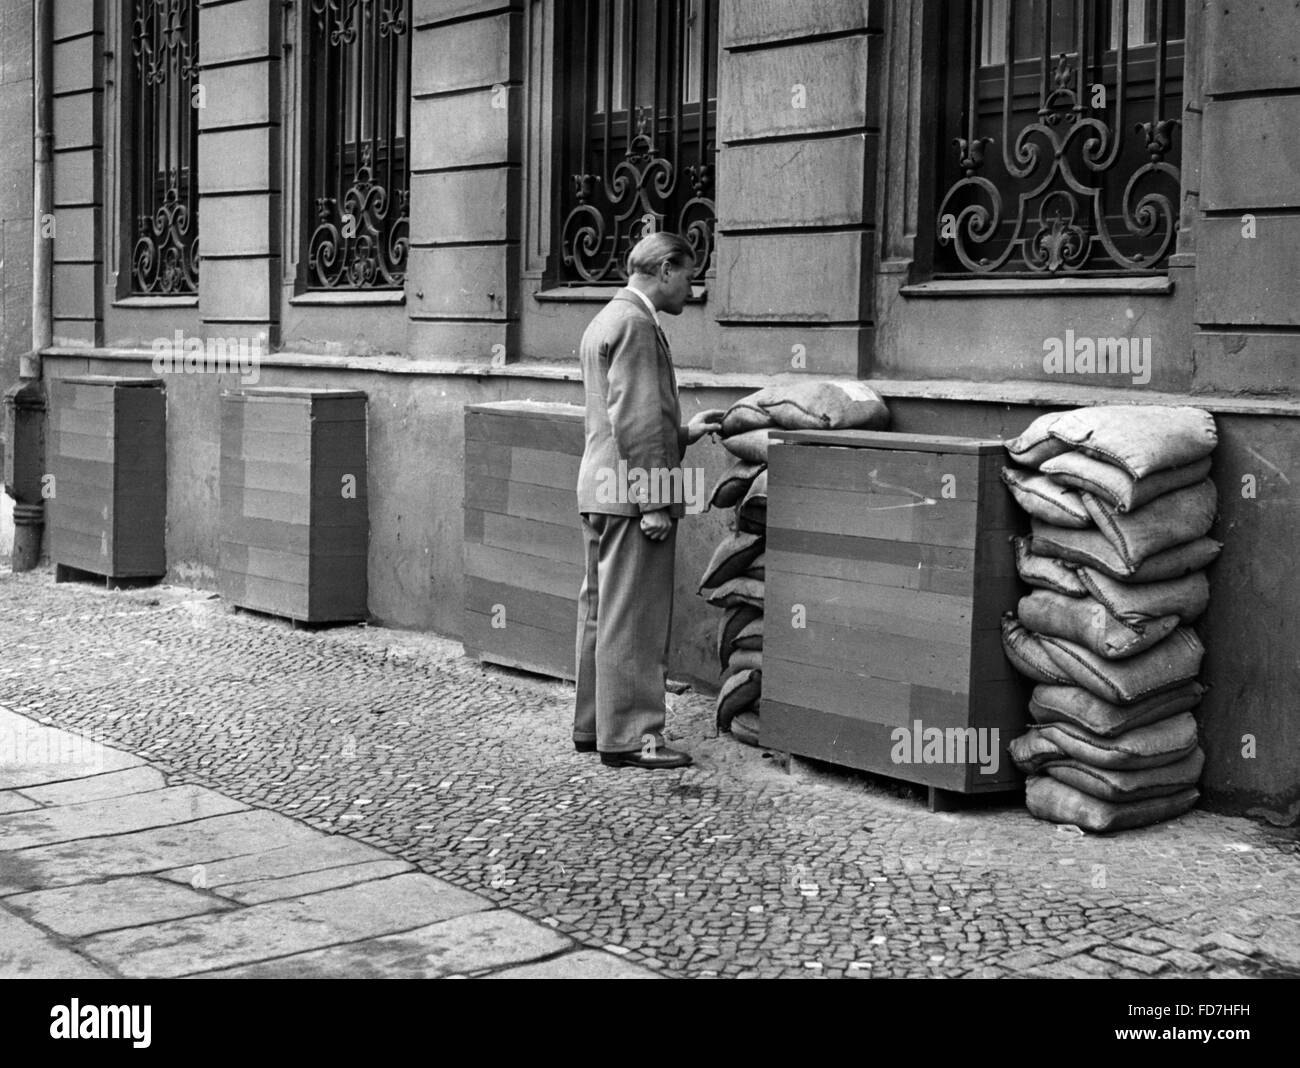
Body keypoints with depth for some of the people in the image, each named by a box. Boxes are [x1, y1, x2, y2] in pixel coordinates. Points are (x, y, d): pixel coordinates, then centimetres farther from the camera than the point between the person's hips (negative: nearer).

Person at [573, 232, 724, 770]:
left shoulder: (605, 321, 19)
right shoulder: (635, 323, -13)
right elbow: (635, 421, -20)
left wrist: (684, 432, 20)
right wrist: (654, 502, -20)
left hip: (601, 489, 10)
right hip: (631, 492, -10)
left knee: (601, 611, 15)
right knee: (633, 618, -5)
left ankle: (593, 724, 23)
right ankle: (629, 736, 0)